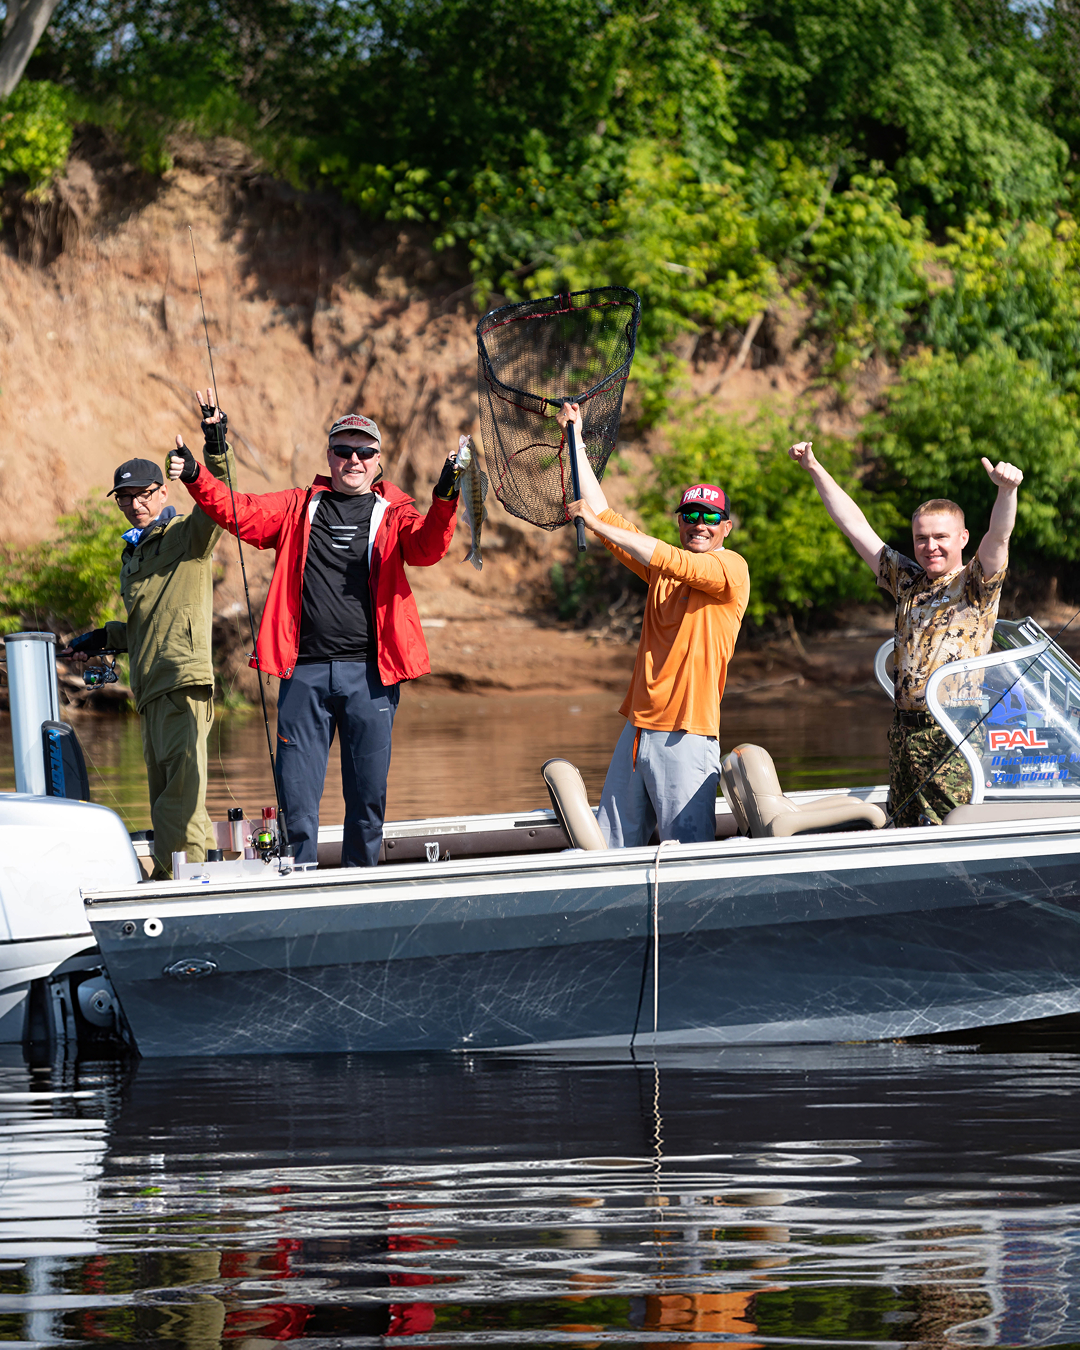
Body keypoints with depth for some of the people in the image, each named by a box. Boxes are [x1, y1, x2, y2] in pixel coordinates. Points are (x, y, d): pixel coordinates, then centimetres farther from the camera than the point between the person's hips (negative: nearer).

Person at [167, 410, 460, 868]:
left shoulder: (392, 513, 10)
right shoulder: (298, 508, 16)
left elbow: (426, 547, -8)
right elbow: (239, 512, 7)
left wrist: (445, 500, -27)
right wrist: (195, 477, -9)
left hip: (369, 673, -1)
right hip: (305, 673, 1)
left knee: (368, 791, 4)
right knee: (297, 793, -1)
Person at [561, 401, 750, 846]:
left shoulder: (731, 568, -4)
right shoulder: (663, 569, 16)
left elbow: (670, 561, -19)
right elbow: (605, 516, 14)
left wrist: (597, 523, -19)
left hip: (686, 738, -7)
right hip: (638, 727, 7)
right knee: (611, 850, 6)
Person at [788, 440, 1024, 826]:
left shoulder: (975, 585, 1)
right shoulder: (908, 582, 19)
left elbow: (998, 537, -18)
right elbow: (856, 527, 21)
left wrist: (1006, 490, -38)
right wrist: (814, 469, 20)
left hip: (953, 737, -7)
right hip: (904, 732, 7)